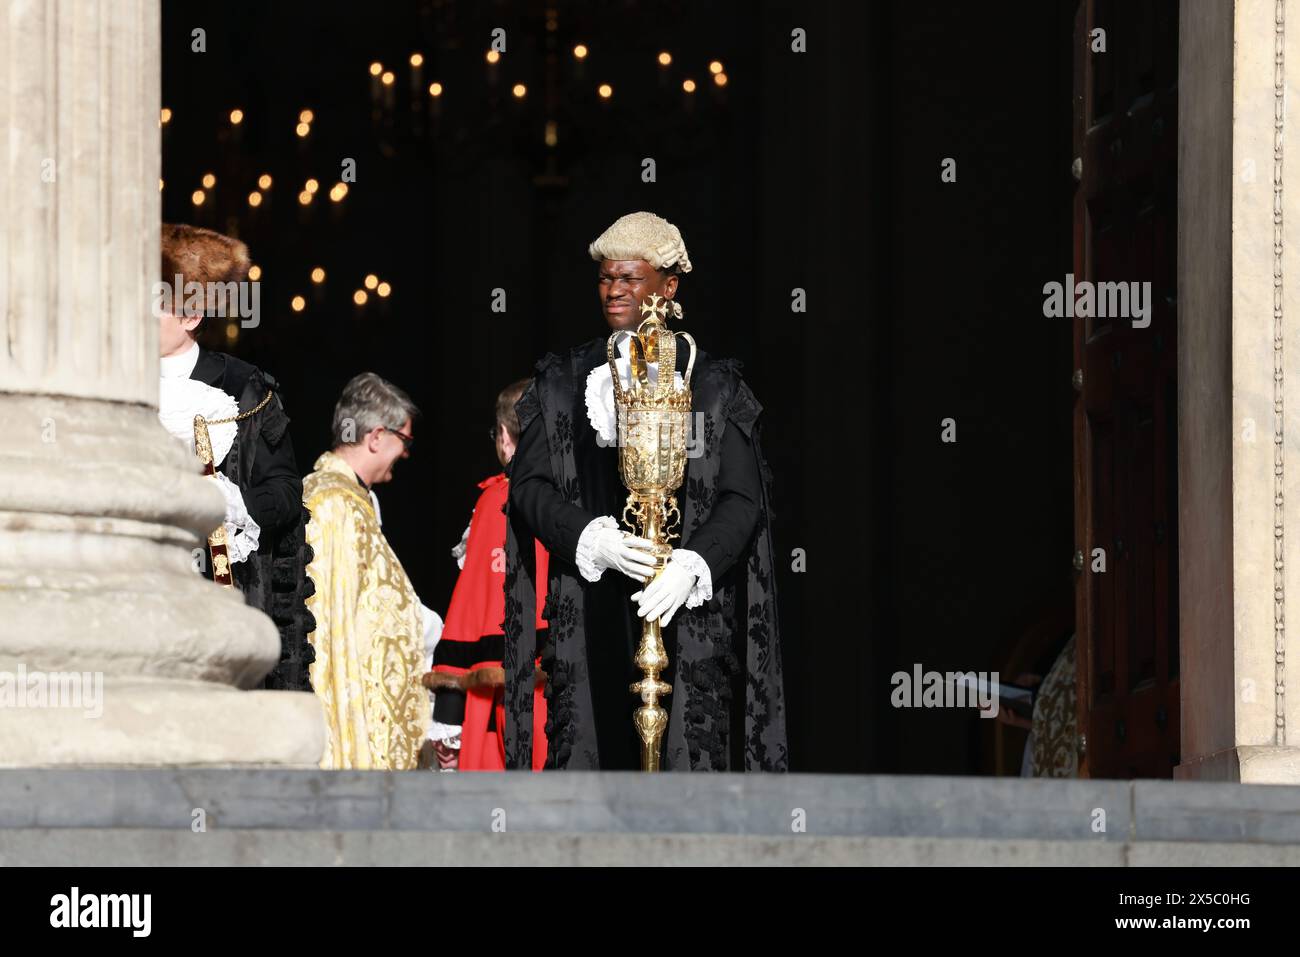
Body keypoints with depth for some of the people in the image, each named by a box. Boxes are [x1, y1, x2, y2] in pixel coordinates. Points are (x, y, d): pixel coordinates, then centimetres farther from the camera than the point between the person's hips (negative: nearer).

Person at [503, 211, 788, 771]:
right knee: (589, 755, -6)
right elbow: (529, 484, 5)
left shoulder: (712, 386, 8)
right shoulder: (563, 383, 13)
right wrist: (595, 539, -14)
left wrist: (691, 566, -18)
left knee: (688, 761, -8)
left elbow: (743, 498, 0)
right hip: (590, 615, 1)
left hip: (687, 612, -1)